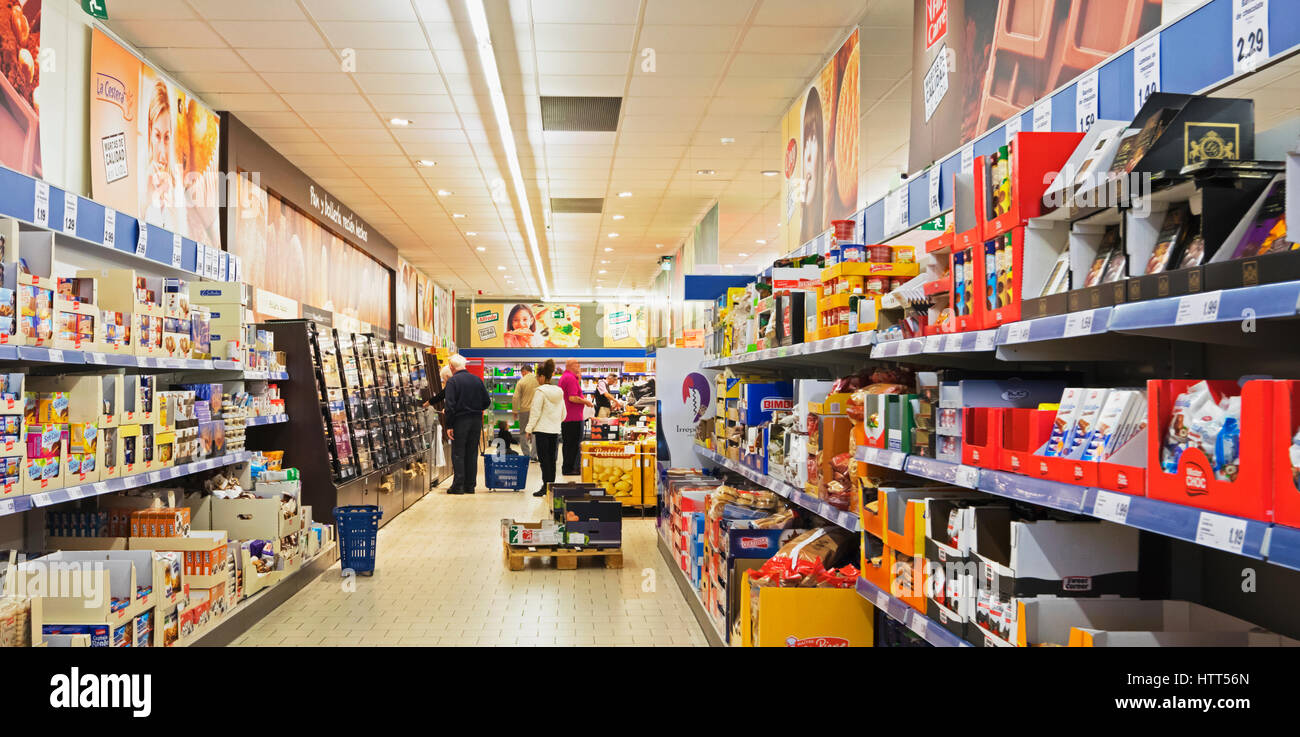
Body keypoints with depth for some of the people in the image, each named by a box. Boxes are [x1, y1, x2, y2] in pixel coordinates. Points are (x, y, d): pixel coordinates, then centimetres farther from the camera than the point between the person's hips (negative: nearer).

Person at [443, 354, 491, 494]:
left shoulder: (452, 381, -8)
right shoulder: (477, 380, 6)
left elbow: (450, 405, -14)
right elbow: (487, 401, 8)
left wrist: (449, 425, -11)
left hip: (460, 421, -5)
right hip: (476, 420, 5)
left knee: (458, 454, 1)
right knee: (472, 454, 10)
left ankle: (458, 486, -1)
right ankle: (470, 485, 14)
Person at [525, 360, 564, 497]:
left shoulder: (540, 391, -11)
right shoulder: (559, 391, 9)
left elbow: (536, 412, -13)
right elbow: (563, 413, 14)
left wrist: (529, 428, -7)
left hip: (542, 430, -6)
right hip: (555, 430, 7)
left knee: (544, 459, -3)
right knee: (551, 459, 11)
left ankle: (546, 486, -4)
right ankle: (551, 485, 14)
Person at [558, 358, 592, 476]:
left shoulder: (564, 377, 17)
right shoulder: (571, 378, -16)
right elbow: (573, 398, -23)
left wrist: (578, 380, 16)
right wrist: (587, 402, -11)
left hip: (566, 417, 11)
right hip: (573, 417, -11)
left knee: (568, 443, 15)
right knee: (573, 443, -5)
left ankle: (567, 468, 20)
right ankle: (569, 469, -2)